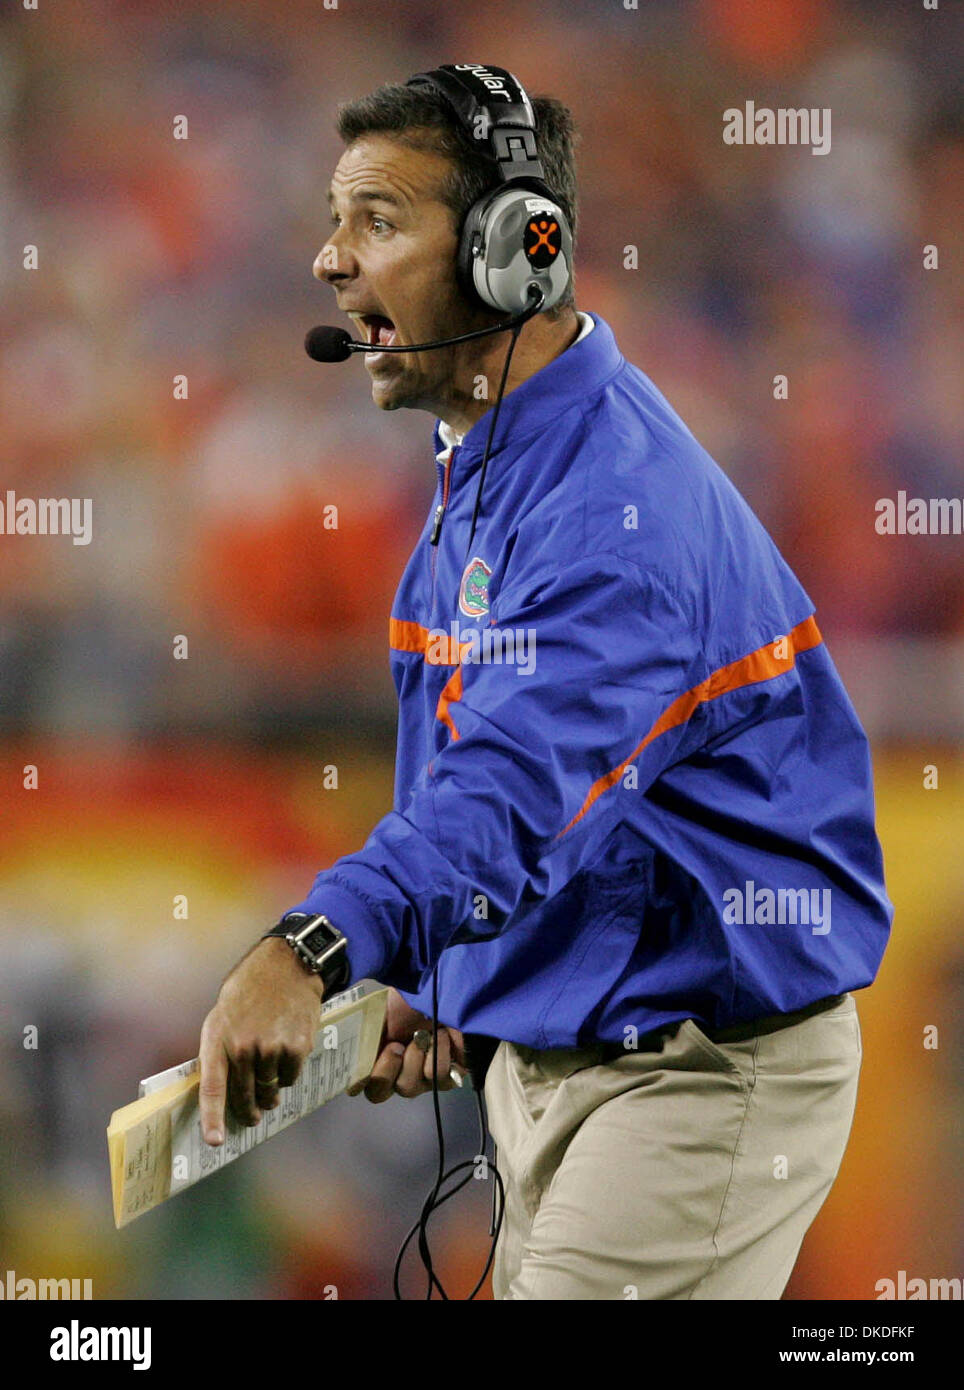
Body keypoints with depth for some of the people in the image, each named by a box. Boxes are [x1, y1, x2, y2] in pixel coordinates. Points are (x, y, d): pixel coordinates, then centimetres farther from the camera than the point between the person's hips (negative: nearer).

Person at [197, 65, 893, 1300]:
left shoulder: (619, 502, -24)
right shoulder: (481, 471, 10)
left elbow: (520, 780, -40)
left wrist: (315, 951, -54)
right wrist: (419, 986, 9)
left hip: (709, 1068, -10)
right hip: (541, 1052, 10)